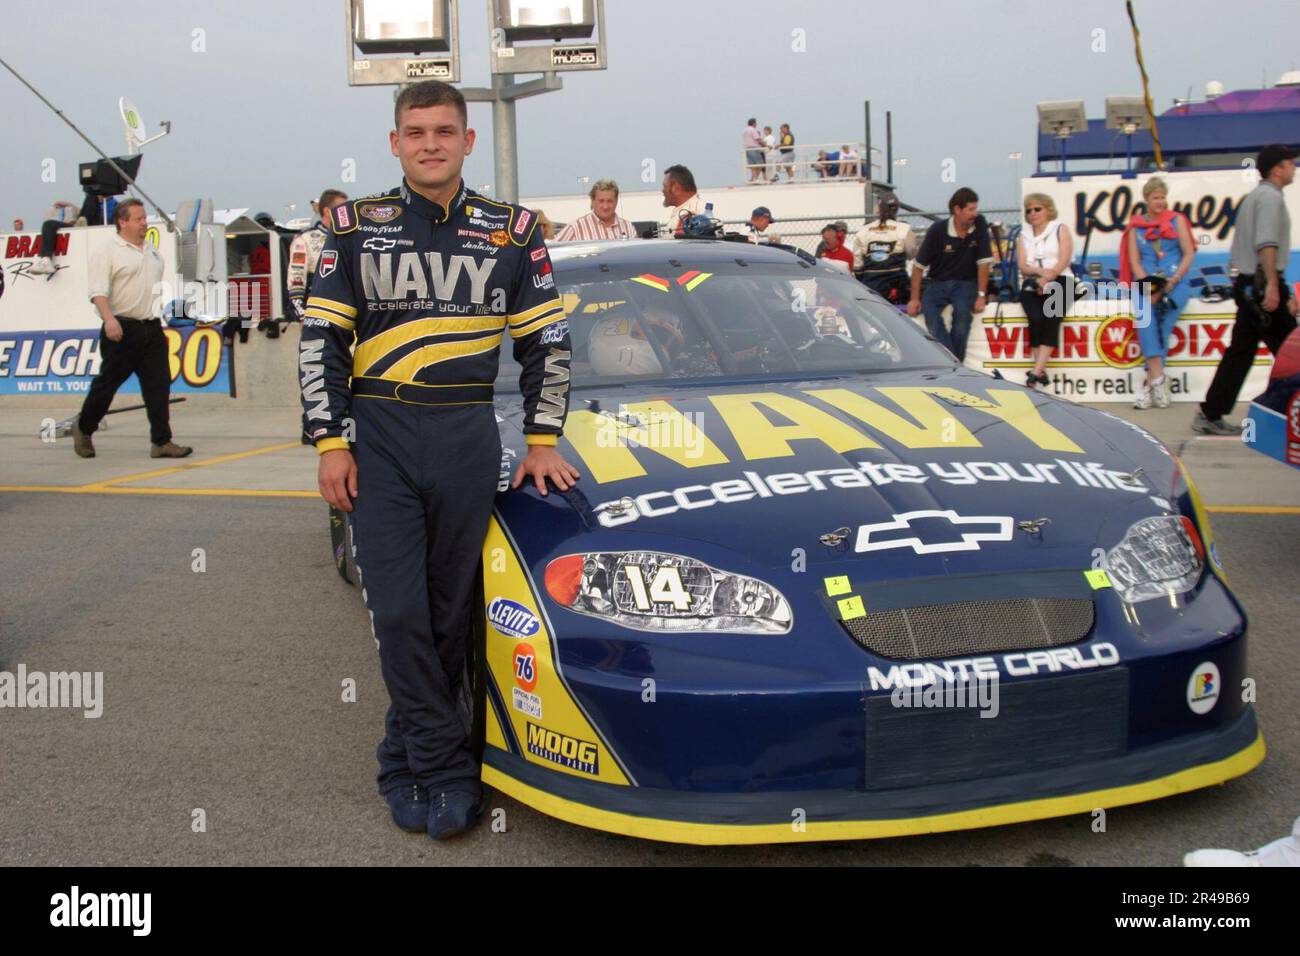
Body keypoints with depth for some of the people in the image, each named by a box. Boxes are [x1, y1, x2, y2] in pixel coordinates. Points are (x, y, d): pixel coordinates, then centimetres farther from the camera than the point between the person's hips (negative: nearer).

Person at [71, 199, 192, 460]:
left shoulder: (152, 250, 17)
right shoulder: (106, 252, -6)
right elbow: (98, 291, -16)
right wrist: (109, 319, -29)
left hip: (152, 328, 6)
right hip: (121, 329, -6)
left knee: (158, 386, 0)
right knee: (107, 383, 4)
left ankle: (161, 442, 1)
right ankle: (83, 429, 24)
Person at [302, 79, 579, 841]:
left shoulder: (512, 231, 7)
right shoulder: (356, 227, 6)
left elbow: (548, 342, 10)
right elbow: (321, 341, 5)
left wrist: (542, 443, 3)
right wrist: (332, 444, -2)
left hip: (469, 439, 1)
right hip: (379, 437, 0)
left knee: (451, 611, 5)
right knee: (400, 613, -5)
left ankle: (409, 753, 21)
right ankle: (446, 768, 6)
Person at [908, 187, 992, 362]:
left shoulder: (979, 225, -6)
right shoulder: (937, 230, -9)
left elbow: (983, 262, -6)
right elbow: (919, 265, -4)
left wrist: (981, 295, -11)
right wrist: (914, 298, -6)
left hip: (966, 283, 0)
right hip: (938, 283, 0)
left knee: (962, 312, -32)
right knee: (929, 311, -30)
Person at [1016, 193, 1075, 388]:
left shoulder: (1060, 229, 11)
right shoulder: (1024, 234, 19)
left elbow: (1063, 262, -2)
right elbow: (1022, 266, 6)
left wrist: (1046, 279, -16)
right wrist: (1040, 272, -14)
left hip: (1059, 281, -2)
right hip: (1032, 283, 2)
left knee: (1051, 317, -29)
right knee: (1036, 318, -28)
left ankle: (1036, 370, -37)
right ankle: (1042, 371, -27)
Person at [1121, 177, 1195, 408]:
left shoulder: (1177, 220, 13)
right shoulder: (1136, 226, 15)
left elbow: (1189, 254, 6)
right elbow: (1134, 261, 6)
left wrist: (1173, 280, -10)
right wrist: (1149, 286, -10)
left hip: (1173, 283, 0)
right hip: (1145, 283, 0)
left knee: (1164, 322, -26)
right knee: (1145, 315, -31)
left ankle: (1149, 384, -30)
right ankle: (1158, 379, -40)